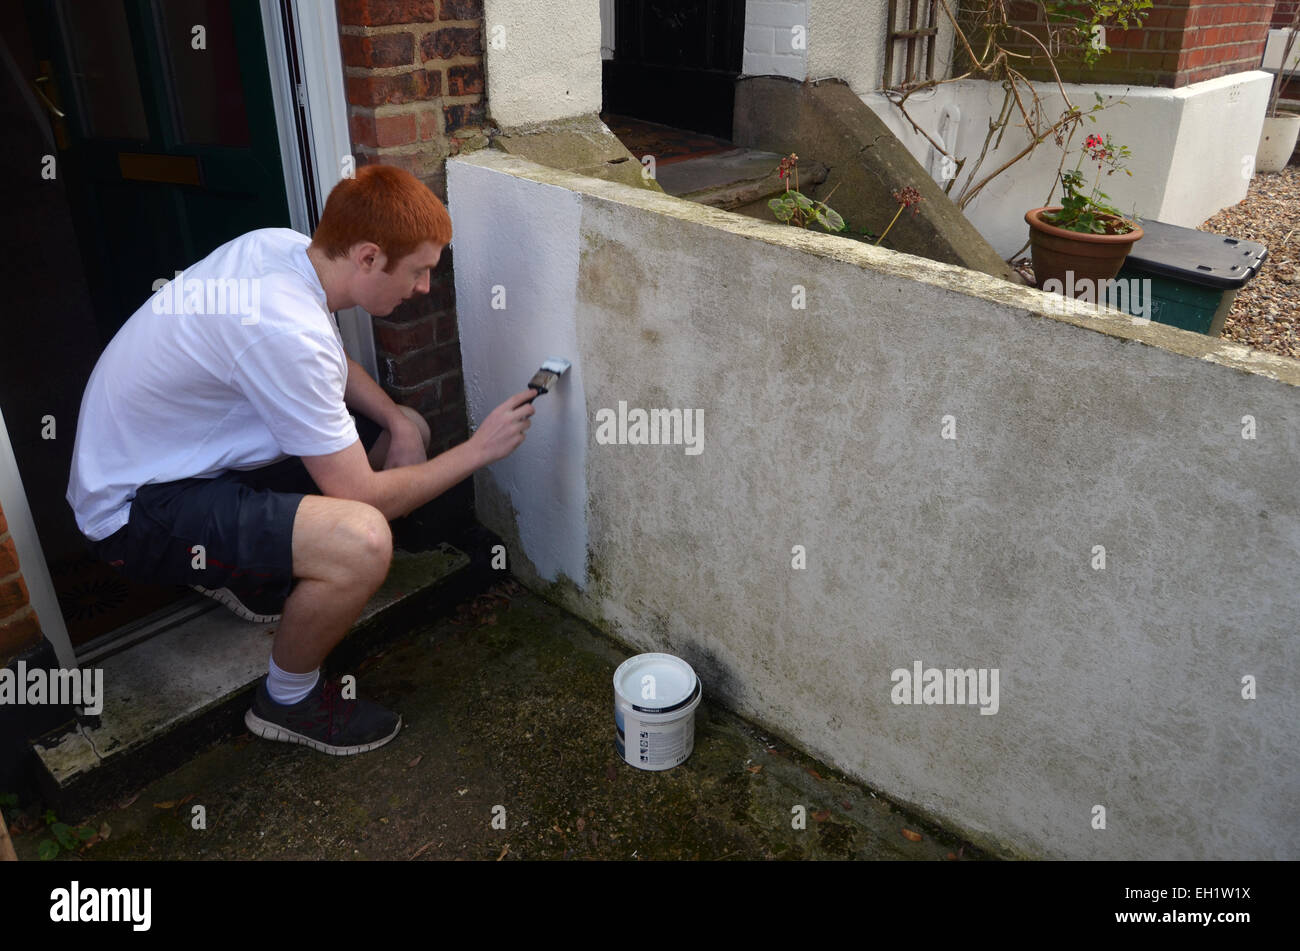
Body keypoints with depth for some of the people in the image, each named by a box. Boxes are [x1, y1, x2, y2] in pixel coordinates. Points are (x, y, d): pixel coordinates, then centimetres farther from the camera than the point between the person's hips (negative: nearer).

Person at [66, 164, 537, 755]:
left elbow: (333, 364, 13)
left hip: (196, 448, 10)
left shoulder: (280, 244, -6)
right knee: (363, 541, -34)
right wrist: (478, 450, -16)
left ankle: (252, 571, 21)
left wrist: (396, 421, -5)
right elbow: (360, 498, -26)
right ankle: (288, 701, -4)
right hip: (133, 509, -9)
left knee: (406, 433, 8)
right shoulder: (286, 330, -33)